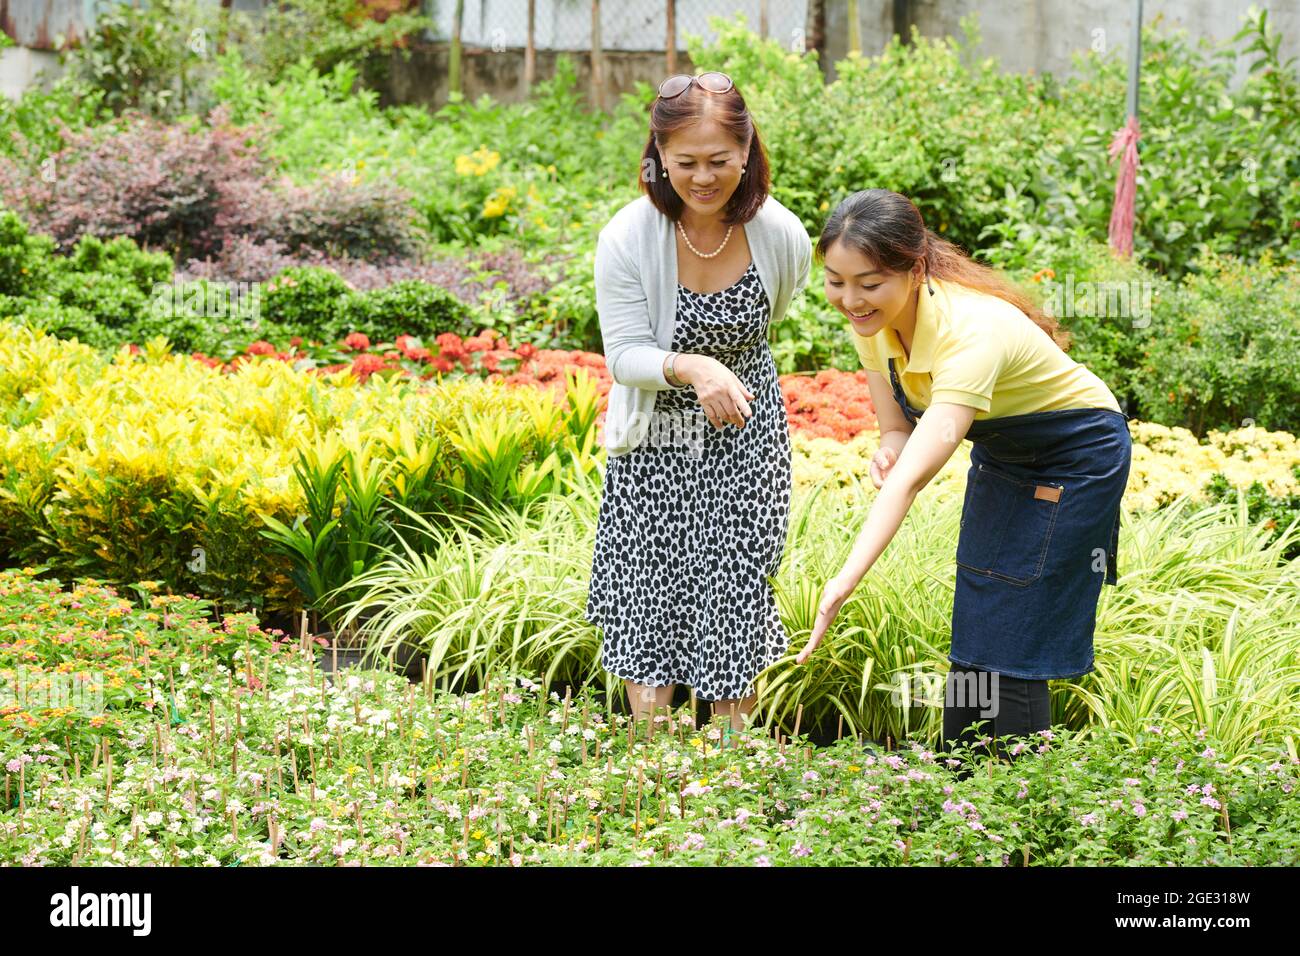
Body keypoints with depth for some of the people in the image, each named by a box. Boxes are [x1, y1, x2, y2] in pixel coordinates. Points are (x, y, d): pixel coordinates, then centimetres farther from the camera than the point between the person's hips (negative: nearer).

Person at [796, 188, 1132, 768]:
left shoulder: (971, 330, -38)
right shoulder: (870, 319, -16)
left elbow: (915, 476, -47)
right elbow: (898, 427, -3)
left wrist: (846, 581, -56)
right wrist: (888, 449, -28)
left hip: (1076, 457, -7)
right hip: (1001, 455, 7)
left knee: (1009, 651, -9)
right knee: (971, 639, 12)